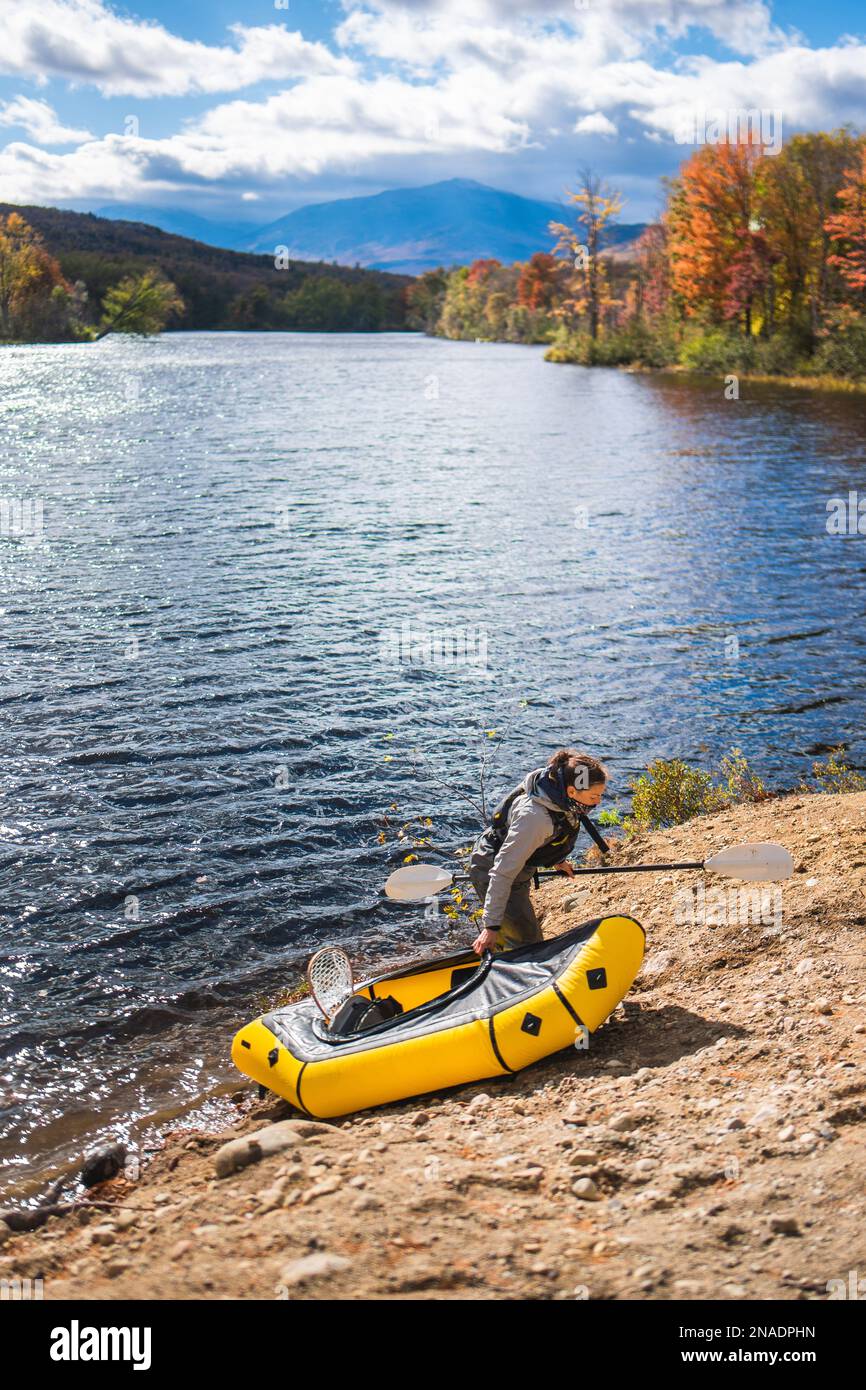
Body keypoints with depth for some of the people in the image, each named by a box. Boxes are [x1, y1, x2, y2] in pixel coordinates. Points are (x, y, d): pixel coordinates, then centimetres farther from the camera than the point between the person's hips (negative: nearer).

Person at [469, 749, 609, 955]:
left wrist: (556, 861, 22)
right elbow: (503, 872, -36)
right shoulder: (535, 817, -40)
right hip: (490, 871, -9)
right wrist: (492, 925, -34)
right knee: (528, 943, -8)